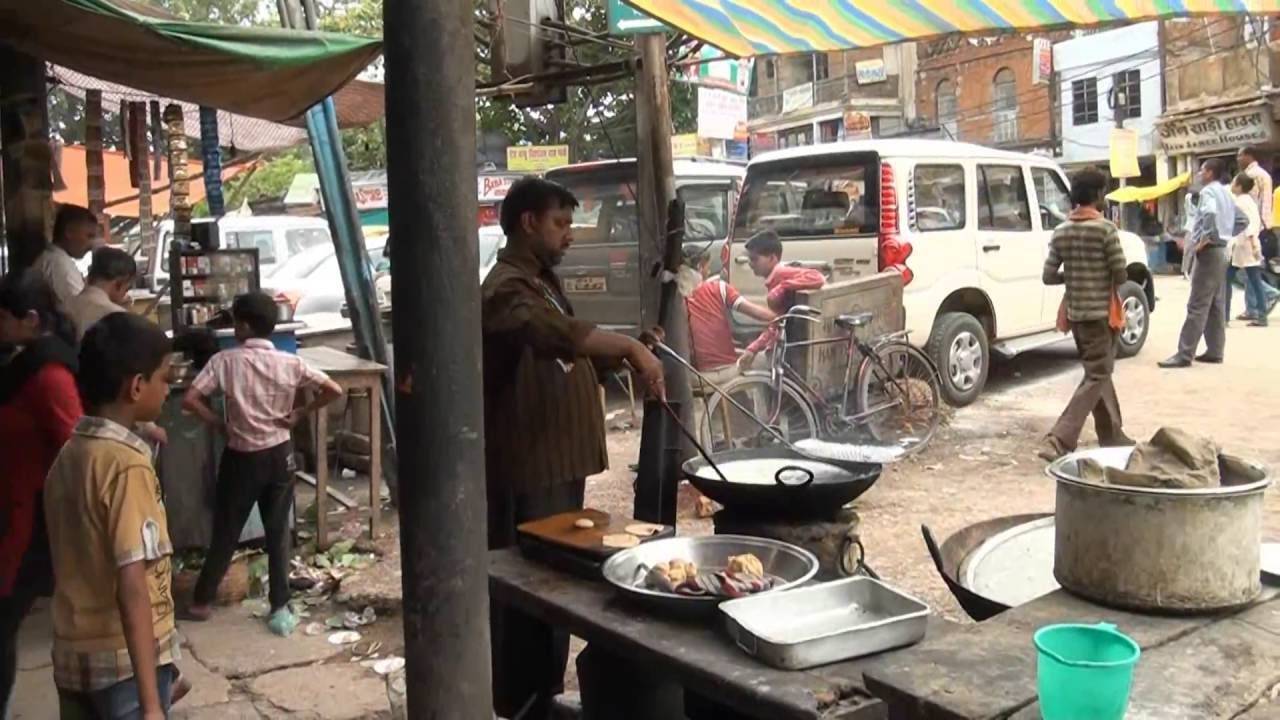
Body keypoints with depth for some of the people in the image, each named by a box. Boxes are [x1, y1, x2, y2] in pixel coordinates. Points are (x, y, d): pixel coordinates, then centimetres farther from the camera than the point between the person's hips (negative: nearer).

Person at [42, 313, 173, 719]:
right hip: (125, 661, -8)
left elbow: (76, 565, 12)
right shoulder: (127, 464, -19)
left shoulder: (67, 457, 5)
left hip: (72, 654, 8)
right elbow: (131, 590, -24)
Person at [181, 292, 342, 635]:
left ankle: (201, 602, 29)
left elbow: (189, 400, -18)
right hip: (279, 455, 1)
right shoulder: (290, 363, -7)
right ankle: (280, 610, 11)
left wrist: (219, 423, -4)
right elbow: (334, 391, -10)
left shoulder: (226, 361, -12)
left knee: (225, 533, 14)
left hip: (241, 458, -1)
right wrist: (299, 414, -1)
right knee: (278, 534, 9)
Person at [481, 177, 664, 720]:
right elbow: (556, 333, -37)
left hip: (559, 460, 10)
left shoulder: (544, 281, 18)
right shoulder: (507, 288, -16)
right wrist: (629, 346, -44)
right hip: (527, 467, -10)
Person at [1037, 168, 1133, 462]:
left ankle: (1113, 437, 28)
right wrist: (1108, 279, 9)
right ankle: (1058, 441, -15)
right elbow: (1121, 274, -12)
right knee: (1097, 377, -3)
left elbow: (1048, 276, 3)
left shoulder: (1060, 232, 4)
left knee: (1098, 371, 19)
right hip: (1100, 312, -7)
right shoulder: (1105, 229, -13)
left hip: (1075, 313, 7)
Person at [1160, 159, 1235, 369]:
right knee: (1216, 305, 11)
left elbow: (1210, 214, -32)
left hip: (1209, 251, -10)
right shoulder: (1226, 193, 17)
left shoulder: (1208, 191, -11)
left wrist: (1204, 239, -23)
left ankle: (1184, 354, -13)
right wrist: (1226, 235, 16)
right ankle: (1215, 351, 13)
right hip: (1221, 250, 10)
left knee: (1197, 306, -12)